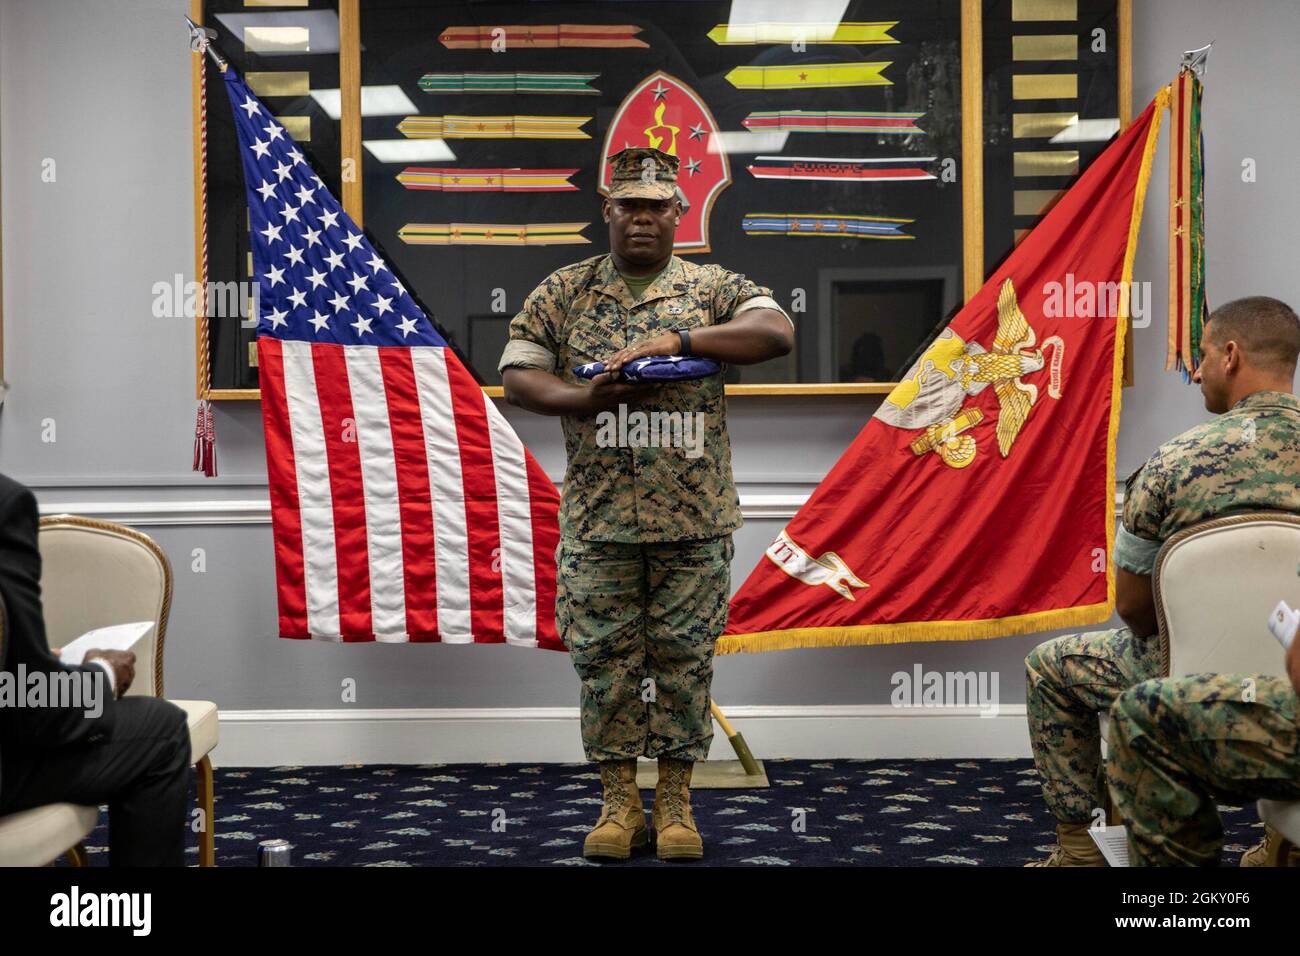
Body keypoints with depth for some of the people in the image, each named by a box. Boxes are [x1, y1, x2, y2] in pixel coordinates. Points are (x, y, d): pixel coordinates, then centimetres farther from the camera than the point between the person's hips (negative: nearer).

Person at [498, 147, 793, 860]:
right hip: (598, 515, 1)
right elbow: (517, 377, 4)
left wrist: (680, 340, -22)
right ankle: (619, 801, 16)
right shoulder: (561, 293, 8)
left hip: (695, 515, -1)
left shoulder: (713, 288, 5)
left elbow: (777, 333, -12)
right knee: (604, 655, 4)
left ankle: (675, 801, 17)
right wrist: (586, 399, -15)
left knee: (683, 656, 5)